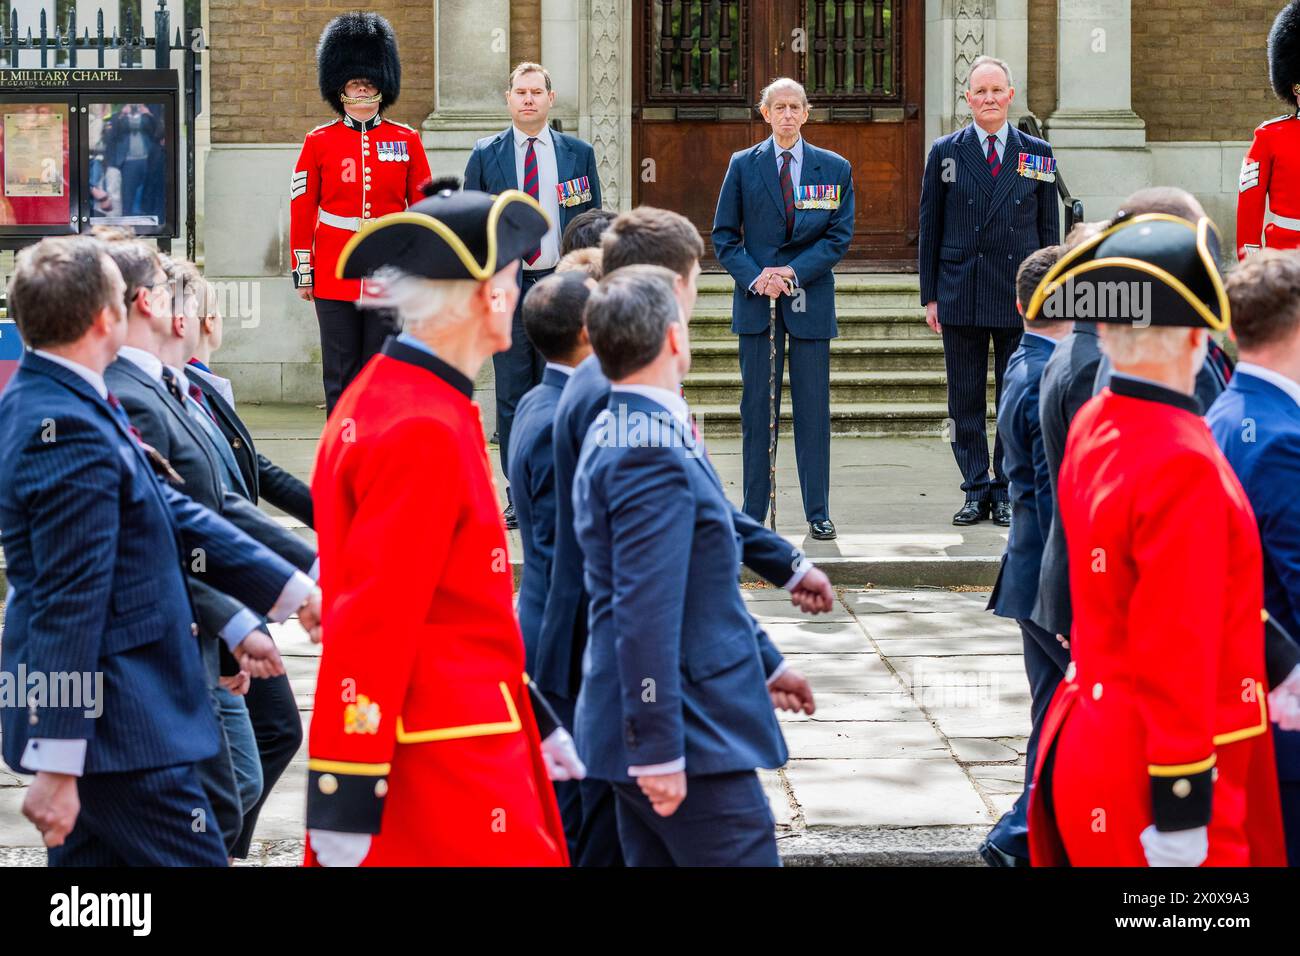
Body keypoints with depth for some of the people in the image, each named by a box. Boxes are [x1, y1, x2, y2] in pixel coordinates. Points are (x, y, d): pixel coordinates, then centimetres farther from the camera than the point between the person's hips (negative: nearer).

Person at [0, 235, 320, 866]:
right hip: (117, 726, -10)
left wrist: (293, 590, 16)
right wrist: (56, 767, -23)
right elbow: (69, 607, -23)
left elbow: (173, 516, 15)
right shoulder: (73, 433, -21)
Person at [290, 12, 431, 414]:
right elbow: (301, 210, 5)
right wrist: (303, 272, 2)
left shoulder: (407, 140, 5)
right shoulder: (319, 142, 3)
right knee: (341, 375, 3)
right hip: (335, 276, 0)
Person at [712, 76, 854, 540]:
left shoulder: (834, 169, 5)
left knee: (813, 409, 1)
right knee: (756, 407, 2)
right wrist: (755, 277, -10)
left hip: (810, 300, 0)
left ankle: (818, 513, 7)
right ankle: (753, 513, 7)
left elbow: (839, 236, 1)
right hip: (756, 300, 0)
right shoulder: (743, 165, 6)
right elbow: (724, 235, 6)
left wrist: (792, 272, -11)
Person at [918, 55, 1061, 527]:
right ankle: (977, 492, 12)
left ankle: (1008, 493, 11)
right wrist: (930, 296, 2)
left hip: (1019, 297, 0)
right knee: (965, 400, 4)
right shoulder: (945, 152, 5)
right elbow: (930, 228, 6)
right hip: (961, 294, 0)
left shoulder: (1037, 153, 6)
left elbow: (1049, 228, 8)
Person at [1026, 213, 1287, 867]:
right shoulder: (1184, 467, -22)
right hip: (1153, 781, -9)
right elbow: (1178, 654, -23)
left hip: (1089, 736, 9)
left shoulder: (1092, 427, 5)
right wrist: (1180, 819, -20)